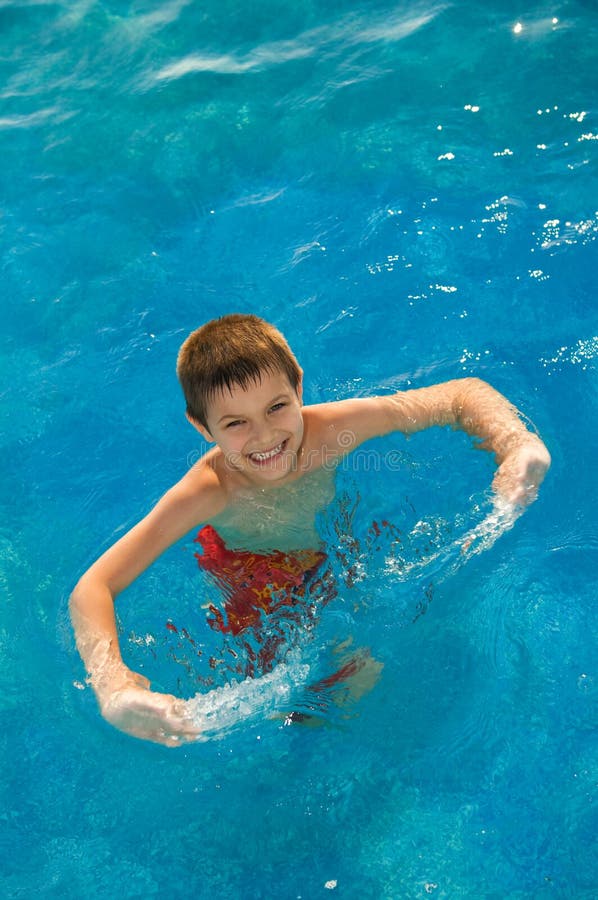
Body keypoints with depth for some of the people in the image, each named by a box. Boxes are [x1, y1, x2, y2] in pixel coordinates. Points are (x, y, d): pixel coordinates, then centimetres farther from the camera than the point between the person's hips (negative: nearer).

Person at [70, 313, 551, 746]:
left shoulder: (331, 428, -34)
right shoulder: (203, 494, -39)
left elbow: (464, 395, -25)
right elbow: (90, 590, -39)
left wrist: (517, 446, -46)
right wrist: (113, 690, -56)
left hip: (331, 544, 2)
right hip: (252, 576, -2)